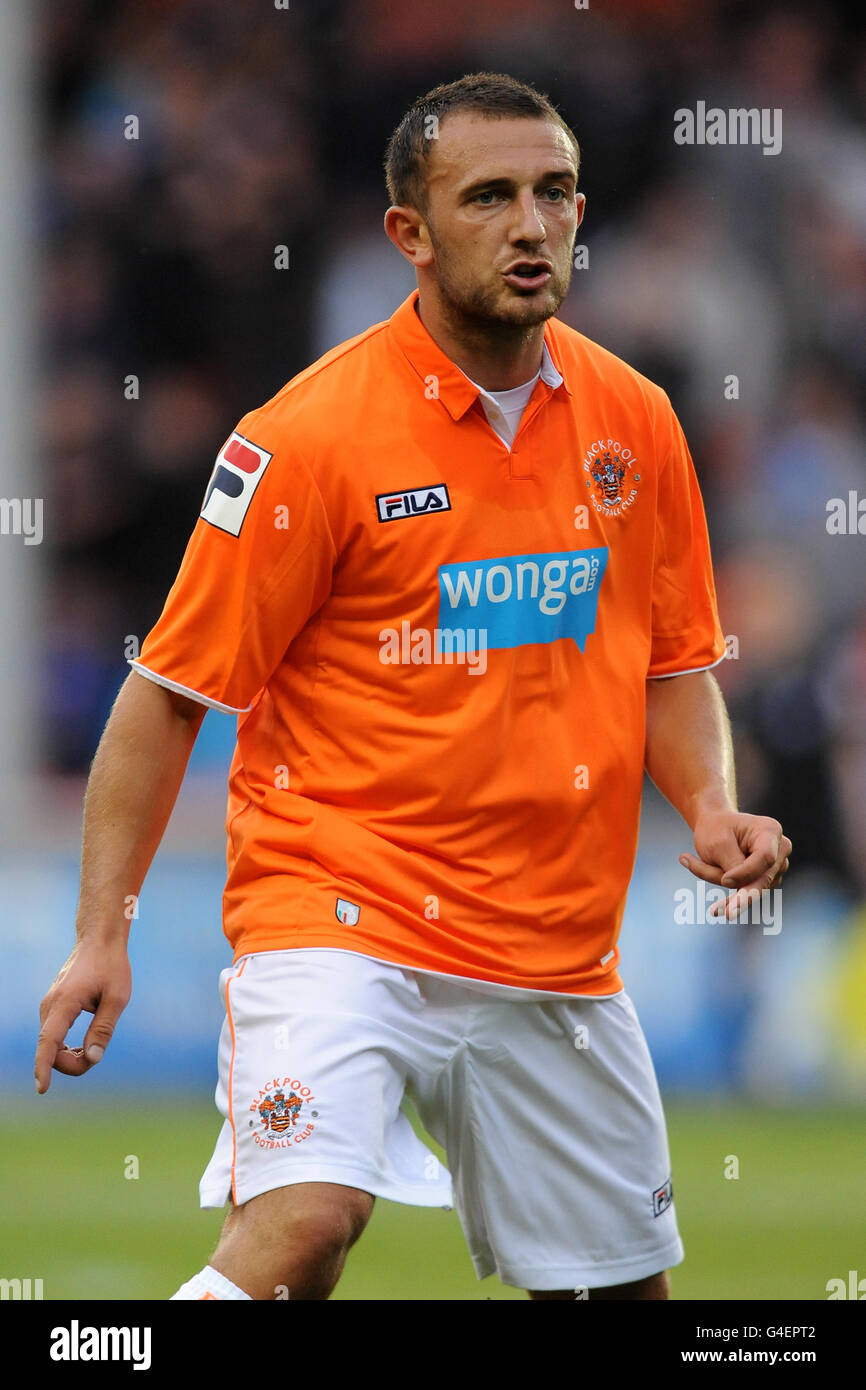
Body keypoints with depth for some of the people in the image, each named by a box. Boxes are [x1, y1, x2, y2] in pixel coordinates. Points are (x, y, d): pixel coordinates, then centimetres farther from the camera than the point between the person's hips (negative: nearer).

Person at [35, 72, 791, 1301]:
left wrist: (711, 809, -2)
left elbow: (672, 667, 18)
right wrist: (102, 934, -10)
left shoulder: (635, 421, 6)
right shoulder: (310, 435, -10)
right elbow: (172, 693, -5)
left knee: (621, 1284, 10)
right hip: (339, 909, -5)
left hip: (558, 955, 6)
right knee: (303, 1223, -29)